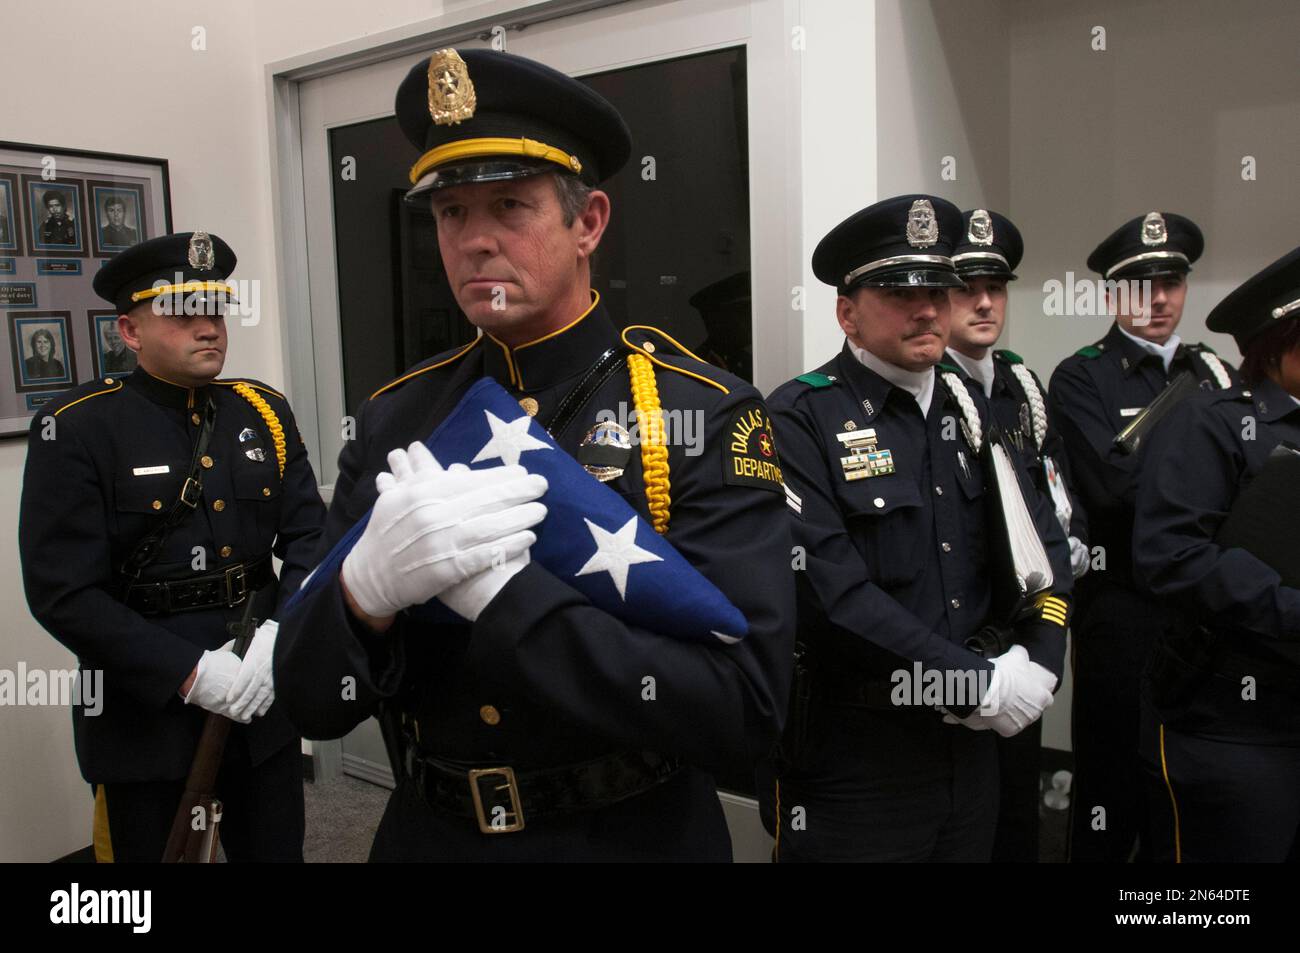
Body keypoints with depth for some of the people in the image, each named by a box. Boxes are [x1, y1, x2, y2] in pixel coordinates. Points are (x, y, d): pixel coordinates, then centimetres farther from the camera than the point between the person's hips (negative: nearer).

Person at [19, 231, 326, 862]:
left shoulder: (265, 412, 4)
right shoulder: (76, 430, -10)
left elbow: (310, 537, 1)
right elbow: (63, 593, -15)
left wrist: (280, 636, -16)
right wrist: (191, 671, -20)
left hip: (265, 703, 4)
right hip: (144, 715, -4)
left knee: (277, 850, 18)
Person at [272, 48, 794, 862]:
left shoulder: (708, 415, -15)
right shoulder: (394, 418, -4)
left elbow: (743, 713, -23)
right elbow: (311, 702, -5)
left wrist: (498, 585, -28)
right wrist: (369, 586, -26)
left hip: (637, 841, -3)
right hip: (429, 836, 4)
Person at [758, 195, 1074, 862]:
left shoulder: (968, 410, 8)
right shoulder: (799, 420, -13)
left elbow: (1042, 543, 9)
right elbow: (832, 592, -23)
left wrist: (1039, 659, -7)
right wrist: (981, 682, -18)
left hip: (970, 746, 6)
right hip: (851, 759, -6)